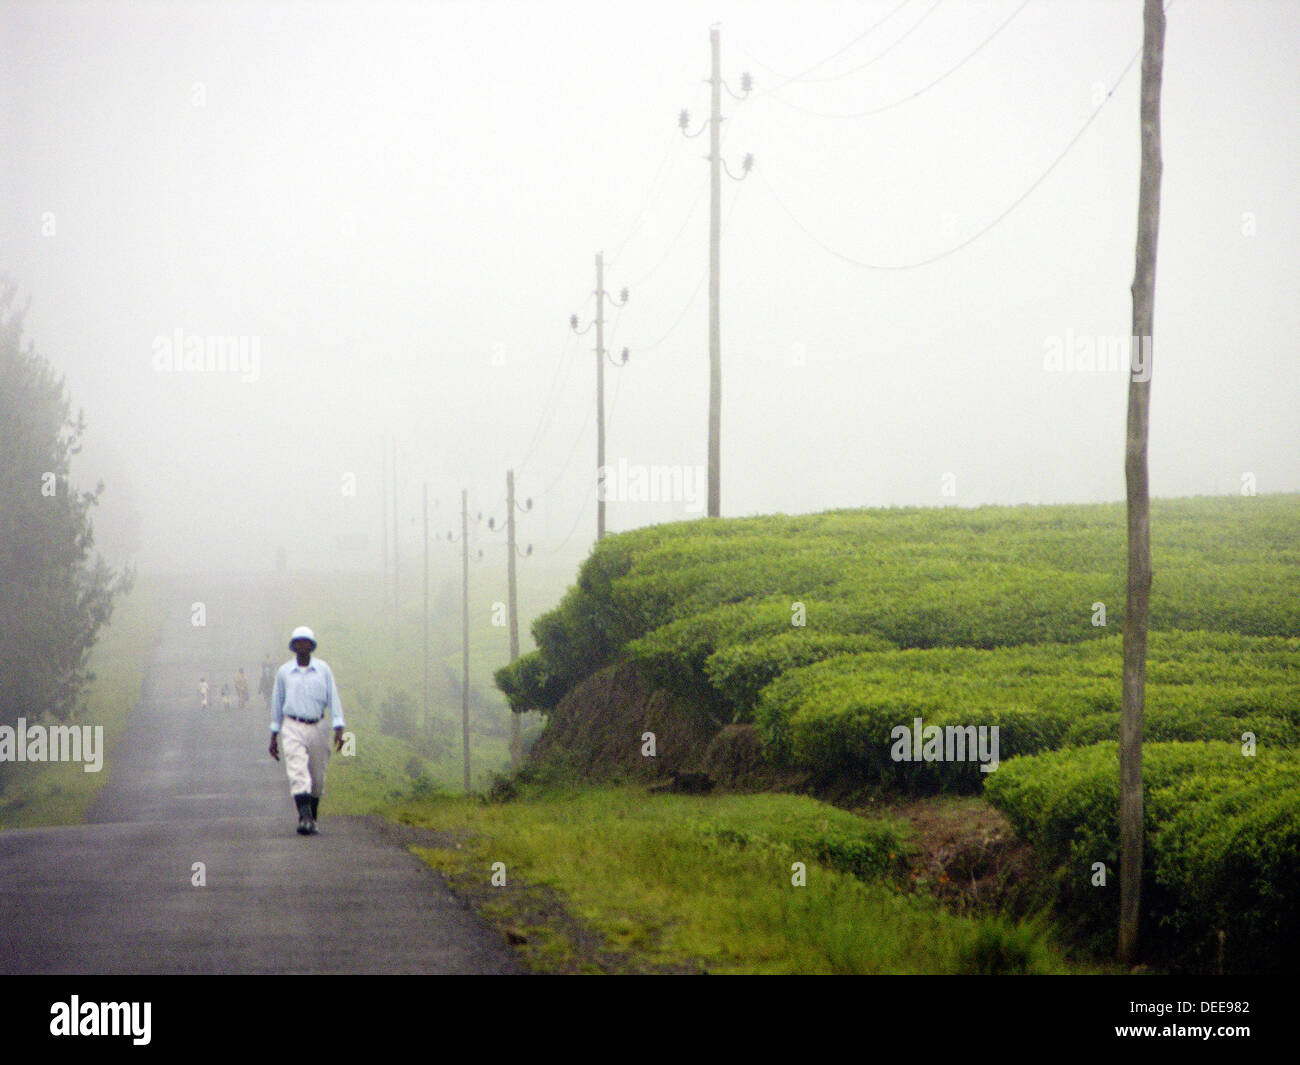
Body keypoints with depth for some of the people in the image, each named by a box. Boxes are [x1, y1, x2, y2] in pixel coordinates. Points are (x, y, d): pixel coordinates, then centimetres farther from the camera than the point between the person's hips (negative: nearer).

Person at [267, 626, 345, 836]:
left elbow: (333, 699, 2)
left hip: (318, 728, 1)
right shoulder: (284, 672, 5)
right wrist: (274, 736, 12)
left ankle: (312, 818, 23)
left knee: (317, 778, 7)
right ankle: (304, 817, -27)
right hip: (293, 728, -1)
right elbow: (277, 703, 12)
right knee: (297, 773, -17)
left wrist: (339, 729, -8)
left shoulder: (323, 669, 4)